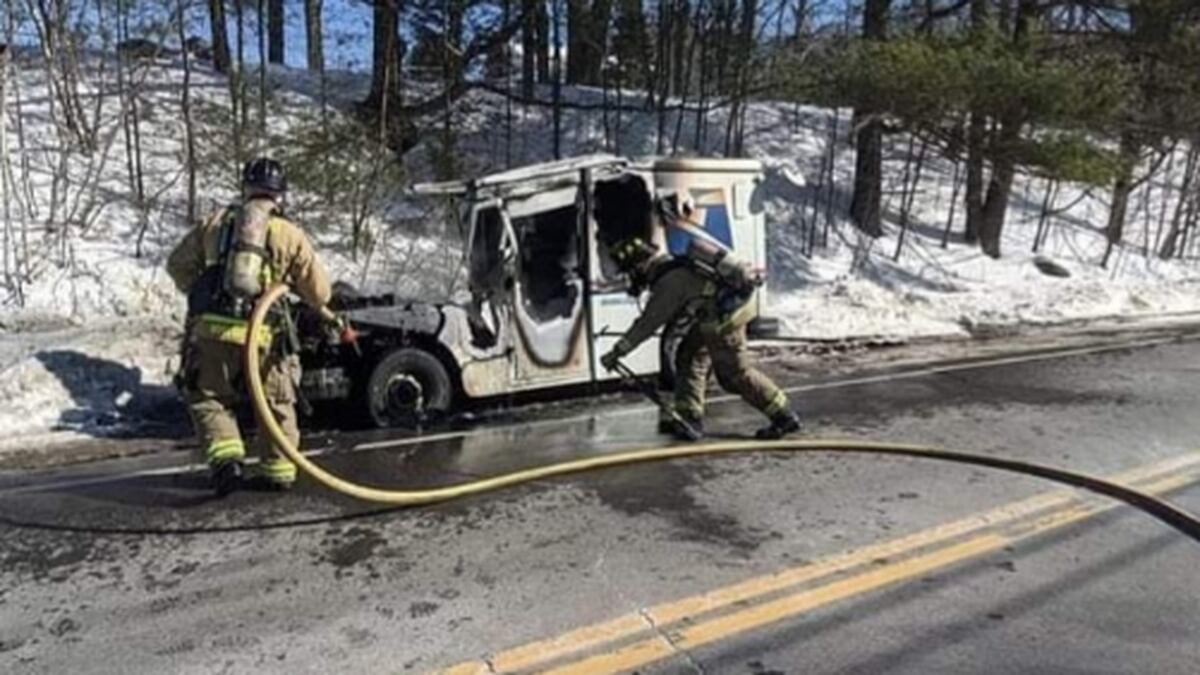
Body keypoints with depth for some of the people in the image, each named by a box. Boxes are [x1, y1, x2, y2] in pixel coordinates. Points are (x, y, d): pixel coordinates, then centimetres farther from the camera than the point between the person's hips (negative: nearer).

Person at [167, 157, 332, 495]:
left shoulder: (215, 223, 11)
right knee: (276, 404, 17)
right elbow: (320, 293, 4)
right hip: (262, 337, -1)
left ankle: (225, 457, 2)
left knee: (207, 398, 20)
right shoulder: (289, 235, 2)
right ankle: (278, 471, 23)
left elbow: (178, 264, 21)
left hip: (210, 331, 2)